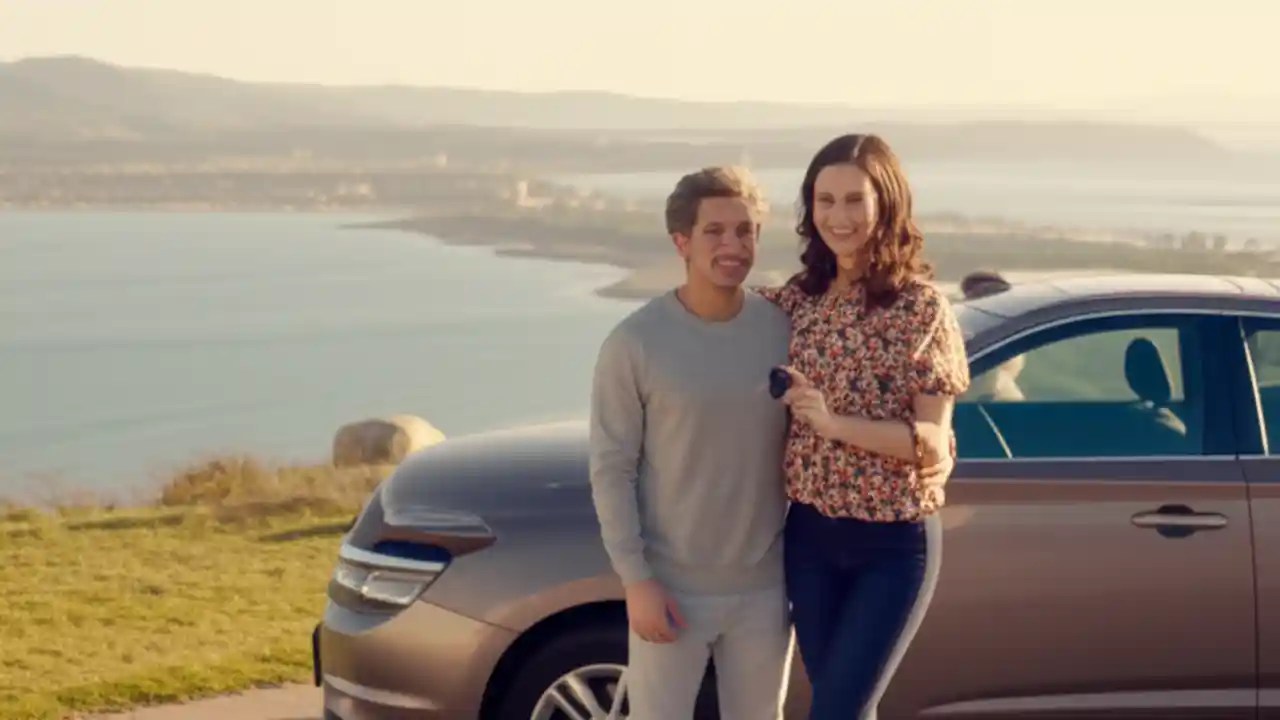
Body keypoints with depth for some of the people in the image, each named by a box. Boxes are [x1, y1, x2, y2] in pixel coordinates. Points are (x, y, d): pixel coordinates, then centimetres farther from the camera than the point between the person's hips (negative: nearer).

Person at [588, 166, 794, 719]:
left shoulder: (786, 329, -2)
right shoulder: (635, 342, -11)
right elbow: (611, 469, -8)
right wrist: (635, 578, -13)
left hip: (764, 587, 3)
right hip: (672, 587, -3)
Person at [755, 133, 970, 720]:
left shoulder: (921, 308, -12)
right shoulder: (795, 299, 3)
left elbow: (932, 442, -15)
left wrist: (835, 423, -27)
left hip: (894, 544, -5)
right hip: (809, 535, 5)